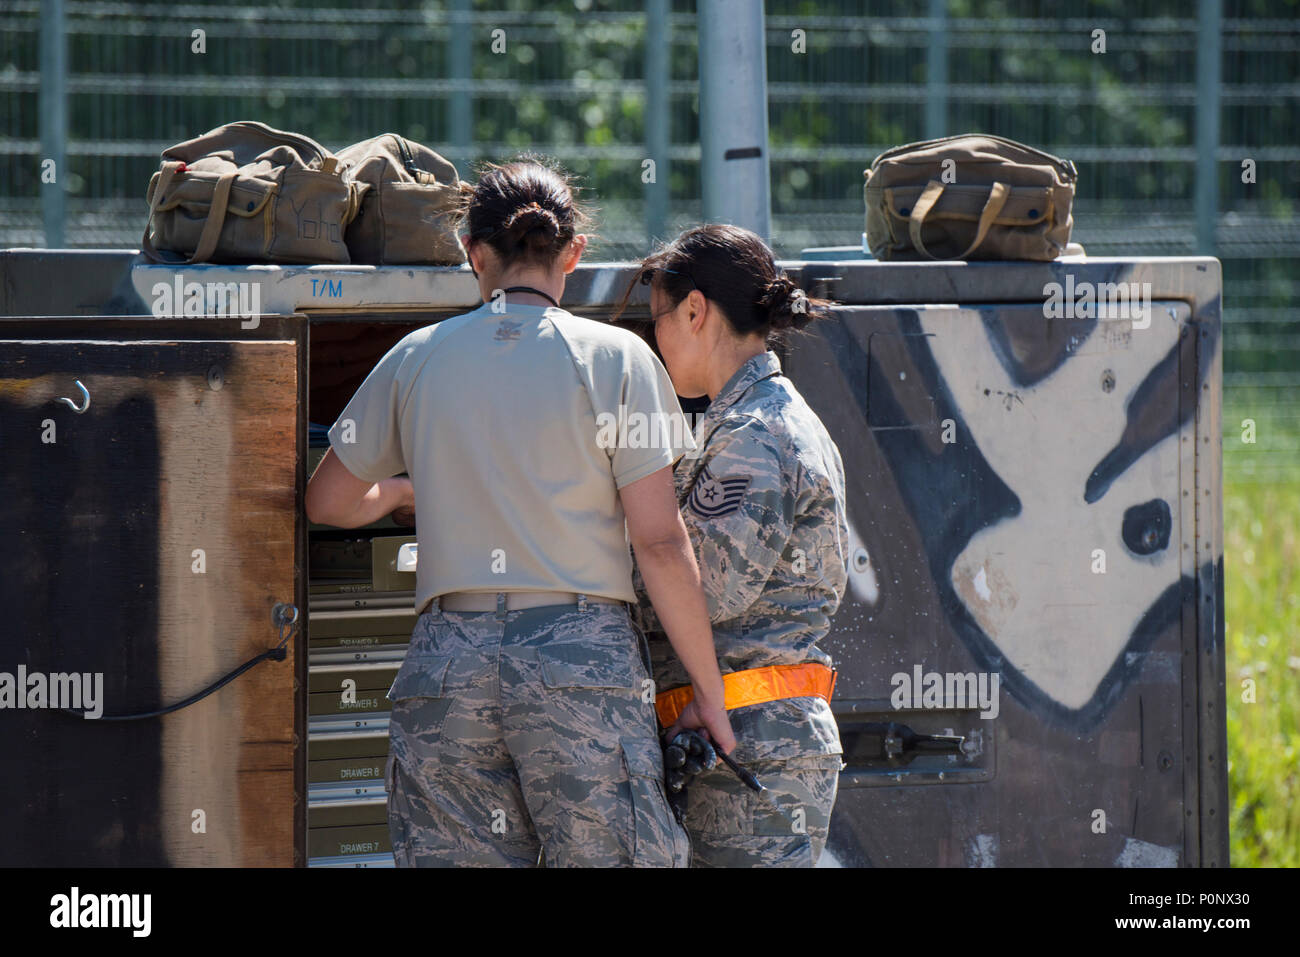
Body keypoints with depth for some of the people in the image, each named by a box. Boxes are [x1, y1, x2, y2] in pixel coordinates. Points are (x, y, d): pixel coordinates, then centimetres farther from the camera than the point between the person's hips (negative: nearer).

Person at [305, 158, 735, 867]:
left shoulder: (416, 359, 10)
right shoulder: (614, 358, 1)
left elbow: (327, 503, 21)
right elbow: (660, 543, -4)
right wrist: (708, 689, 3)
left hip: (449, 656, 3)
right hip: (583, 652, -3)